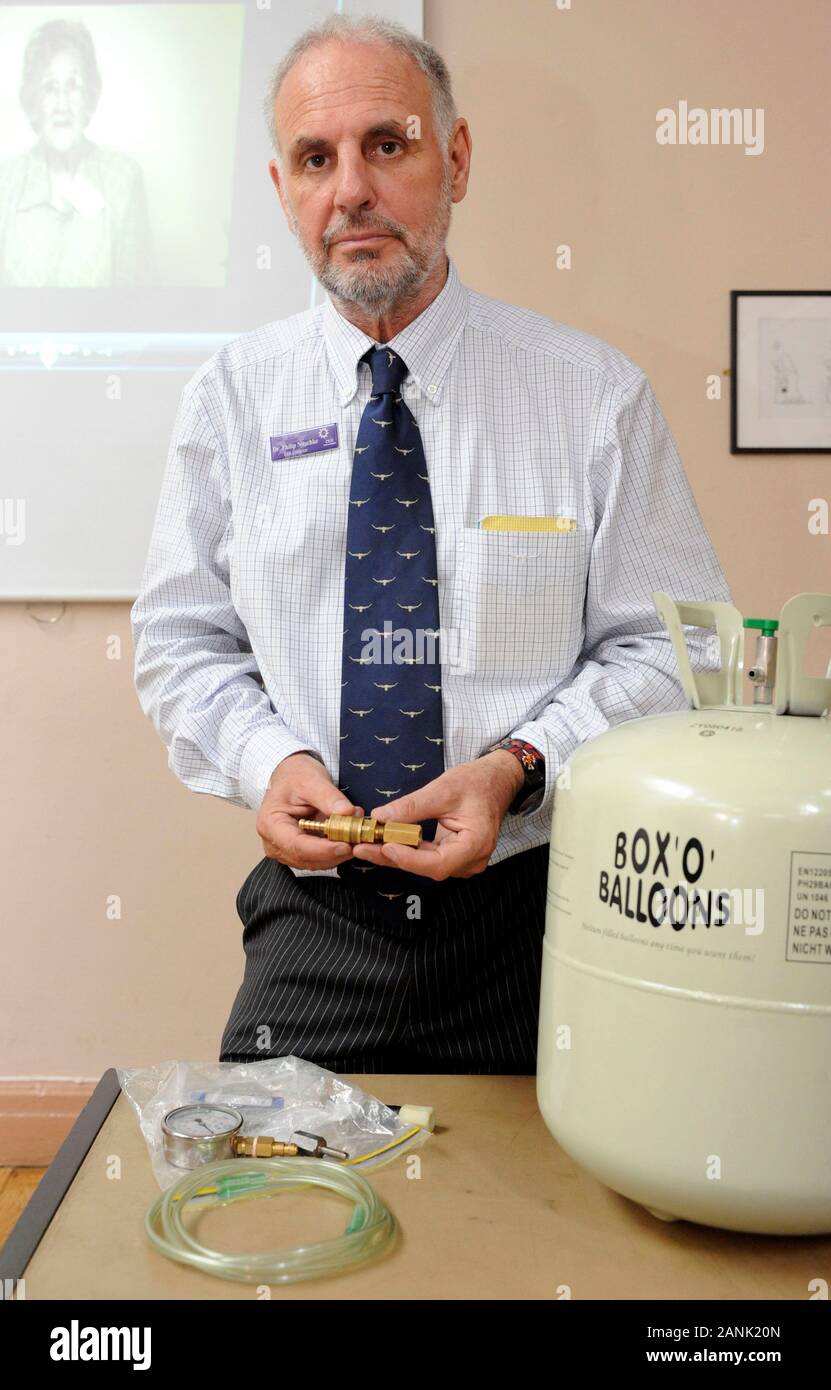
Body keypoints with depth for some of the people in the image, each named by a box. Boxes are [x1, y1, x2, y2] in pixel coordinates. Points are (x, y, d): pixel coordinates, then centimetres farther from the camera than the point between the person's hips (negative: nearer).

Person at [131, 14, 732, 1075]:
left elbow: (665, 647, -3)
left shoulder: (597, 393, -4)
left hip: (534, 918, 0)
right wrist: (268, 759, -14)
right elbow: (180, 641, 5)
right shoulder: (229, 396, 1)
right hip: (313, 922, 1)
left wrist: (516, 766, -19)